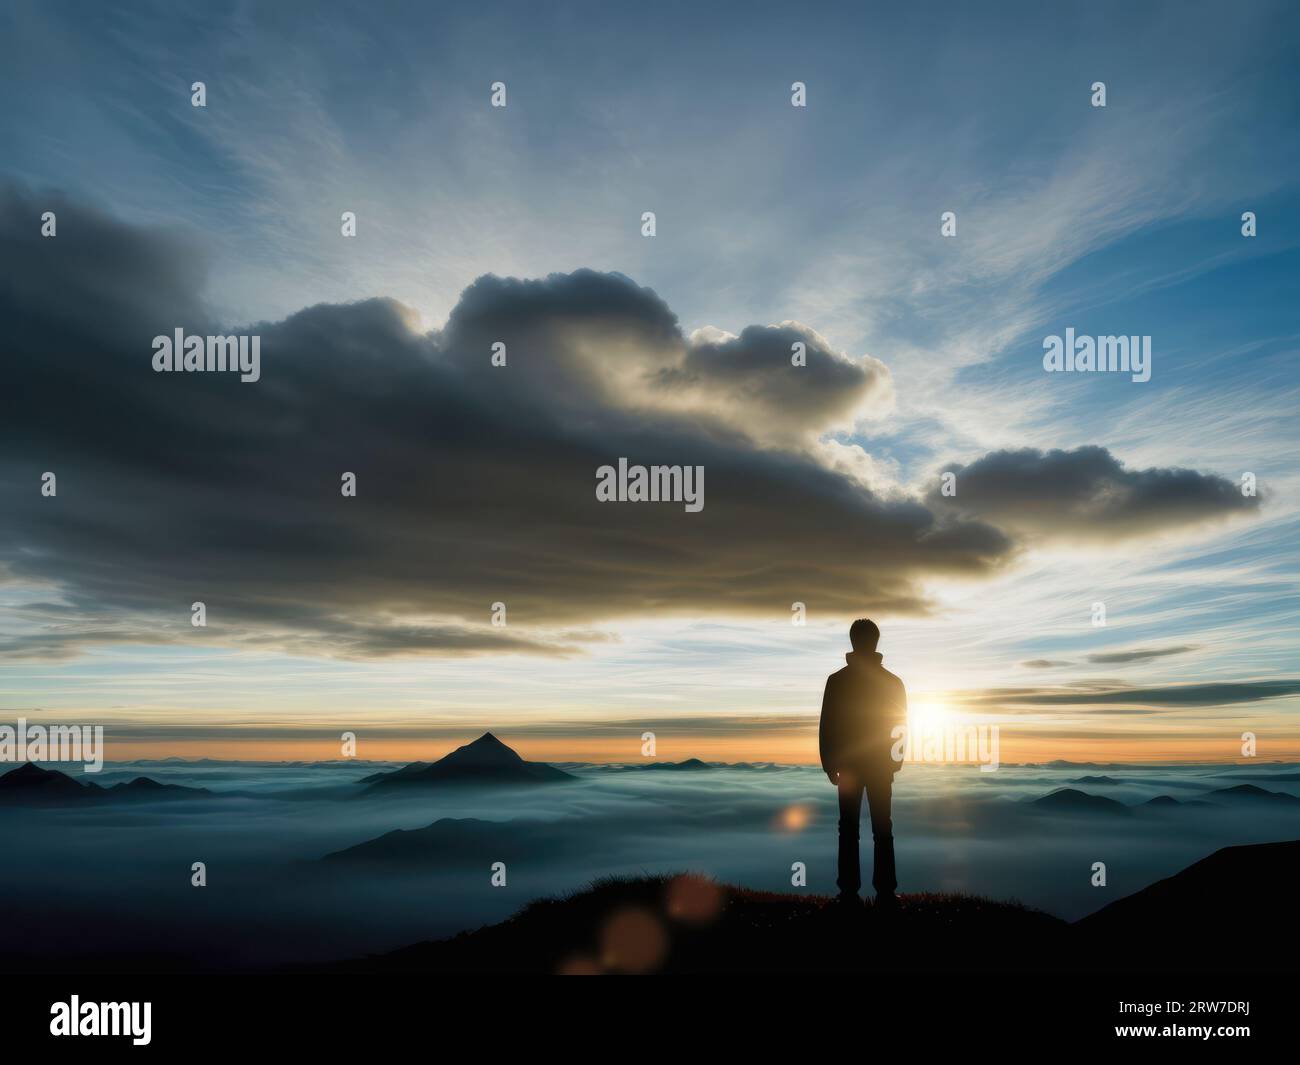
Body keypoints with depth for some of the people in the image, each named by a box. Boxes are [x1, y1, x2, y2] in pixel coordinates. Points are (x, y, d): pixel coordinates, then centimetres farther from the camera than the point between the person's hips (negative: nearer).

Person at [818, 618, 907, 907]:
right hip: (880, 766, 1)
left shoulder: (837, 680, -6)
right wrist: (895, 762, 12)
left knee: (849, 829, 5)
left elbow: (827, 725, -5)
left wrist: (829, 764, 3)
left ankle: (849, 891, 2)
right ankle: (884, 892, 2)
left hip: (848, 765, -1)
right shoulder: (893, 682, -2)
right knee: (882, 830, 5)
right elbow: (900, 726, 2)